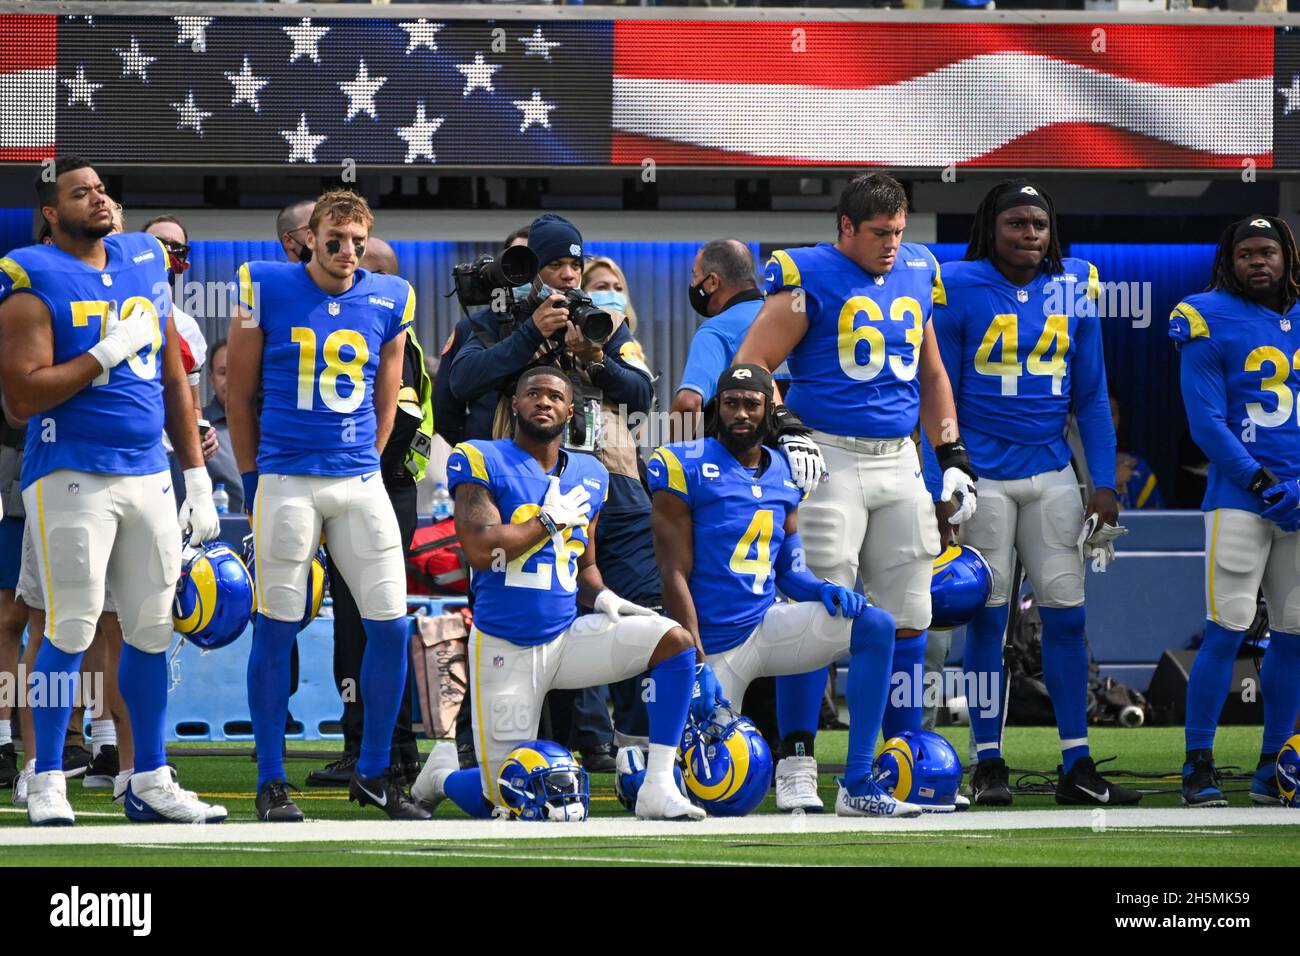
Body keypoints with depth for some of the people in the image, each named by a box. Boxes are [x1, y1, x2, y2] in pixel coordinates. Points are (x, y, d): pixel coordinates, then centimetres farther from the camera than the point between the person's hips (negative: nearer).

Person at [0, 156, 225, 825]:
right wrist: (109, 350, -16)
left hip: (149, 474, 6)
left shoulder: (145, 265, 12)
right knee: (72, 629, -7)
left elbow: (173, 382, 17)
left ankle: (149, 781, 17)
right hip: (72, 479, -6)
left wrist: (198, 476, 14)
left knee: (152, 627, 8)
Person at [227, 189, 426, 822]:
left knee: (390, 625, 0)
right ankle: (271, 782, 7)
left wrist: (365, 467, 13)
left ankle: (374, 772, 14)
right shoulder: (268, 291, -3)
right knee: (276, 629, 0)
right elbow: (240, 395, 4)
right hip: (287, 481, -3)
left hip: (360, 482, 3)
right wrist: (253, 480, 5)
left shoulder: (388, 301, 6)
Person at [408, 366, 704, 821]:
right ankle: (442, 775, 34)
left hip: (567, 637, 5)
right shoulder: (482, 462, -8)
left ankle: (657, 788, -16)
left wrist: (601, 596, 0)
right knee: (506, 802, -3)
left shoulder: (589, 476, 10)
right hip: (505, 648, -5)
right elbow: (480, 551, -21)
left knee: (674, 641, -17)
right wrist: (552, 518, -12)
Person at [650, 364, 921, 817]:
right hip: (714, 643, -5)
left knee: (875, 626, -17)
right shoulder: (687, 470, -7)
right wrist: (697, 665, -17)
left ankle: (857, 786, -16)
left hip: (766, 625, 5)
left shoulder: (783, 475, 11)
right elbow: (675, 577, -11)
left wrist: (821, 589, -9)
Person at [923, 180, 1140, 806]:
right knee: (988, 616, -1)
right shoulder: (960, 290, -4)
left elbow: (1090, 397, 11)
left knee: (1067, 614, 1)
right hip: (982, 477, -3)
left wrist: (1104, 484, 4)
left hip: (1052, 475, 3)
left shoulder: (1073, 289, 7)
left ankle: (1077, 767, 5)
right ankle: (988, 765, 7)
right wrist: (939, 492, -9)